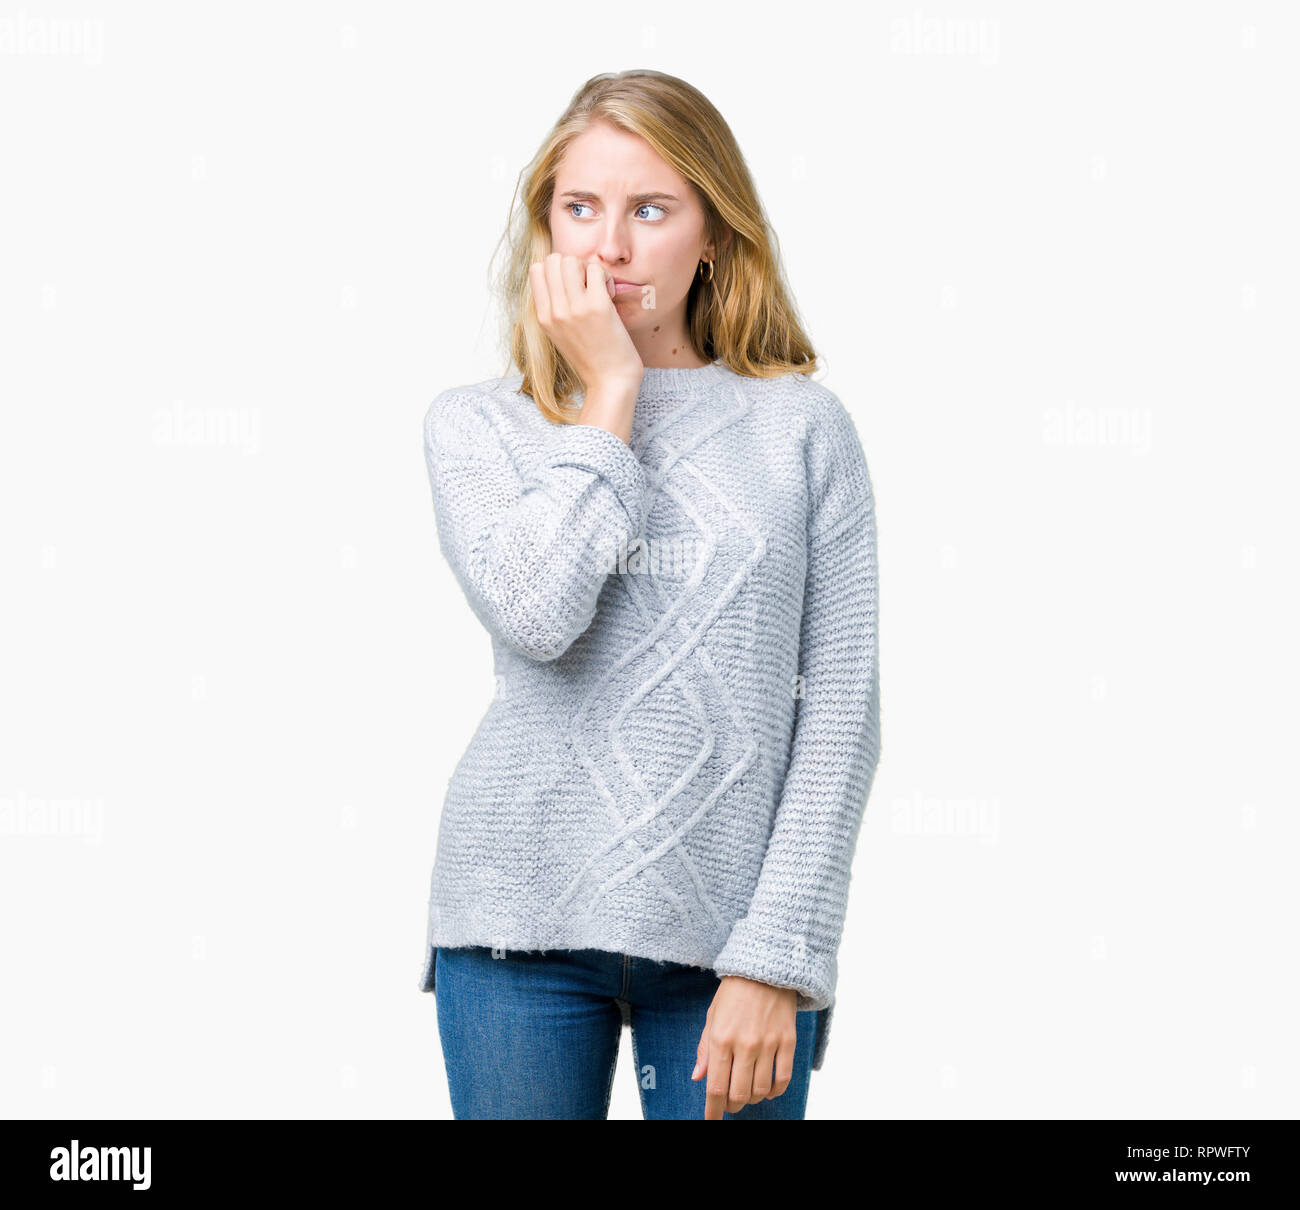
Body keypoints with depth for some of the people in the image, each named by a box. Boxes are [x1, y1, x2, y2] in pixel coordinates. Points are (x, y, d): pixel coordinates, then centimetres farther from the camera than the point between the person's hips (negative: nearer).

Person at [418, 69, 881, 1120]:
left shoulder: (803, 427, 4)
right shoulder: (476, 424, 6)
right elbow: (535, 613, -14)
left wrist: (775, 958, -8)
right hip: (524, 917, 1)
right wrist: (609, 393, -5)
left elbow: (841, 711, -1)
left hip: (728, 927, 0)